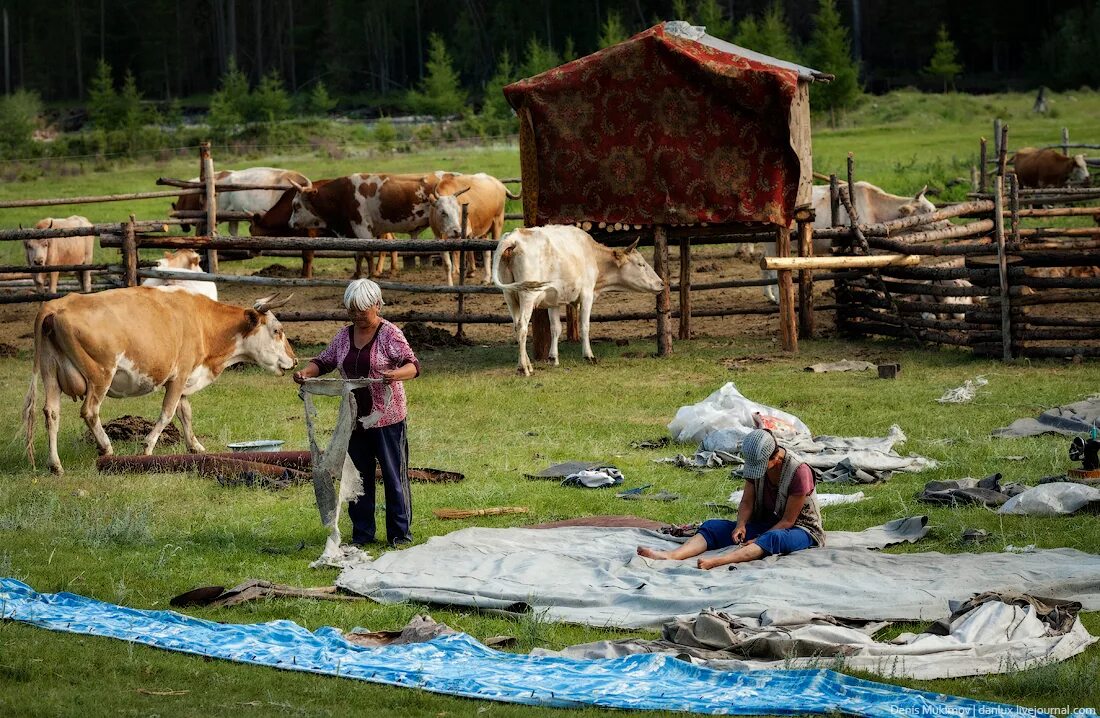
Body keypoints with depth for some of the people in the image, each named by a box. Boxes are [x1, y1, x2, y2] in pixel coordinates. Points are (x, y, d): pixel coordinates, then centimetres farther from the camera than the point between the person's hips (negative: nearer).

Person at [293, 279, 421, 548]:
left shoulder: (389, 334, -8)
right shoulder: (344, 336, 9)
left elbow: (413, 365, -13)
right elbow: (324, 361, 15)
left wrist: (396, 374, -35)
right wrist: (306, 372, -7)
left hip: (387, 418, -5)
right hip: (354, 419, 5)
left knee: (394, 475, 1)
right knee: (358, 475, 10)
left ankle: (400, 532, 10)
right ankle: (362, 532, 19)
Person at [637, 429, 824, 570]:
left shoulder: (799, 472, -23)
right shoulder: (756, 464, -4)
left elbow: (788, 521, -21)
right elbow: (746, 502, -1)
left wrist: (758, 540, -28)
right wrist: (740, 525, -21)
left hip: (799, 529, -7)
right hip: (765, 525, 7)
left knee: (775, 538, -43)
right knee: (712, 526, -14)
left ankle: (716, 562, -64)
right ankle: (670, 555, -41)